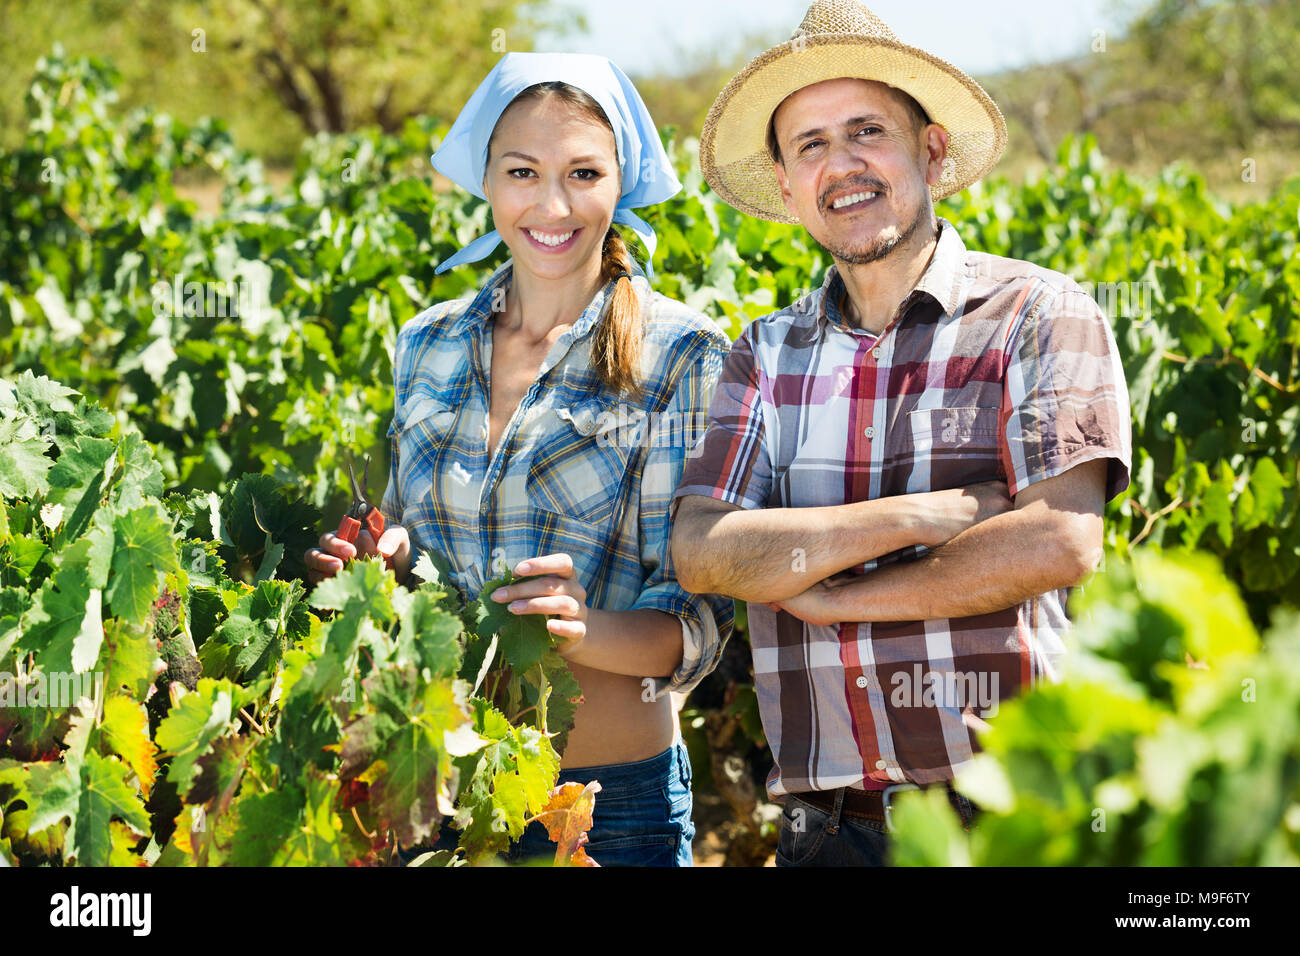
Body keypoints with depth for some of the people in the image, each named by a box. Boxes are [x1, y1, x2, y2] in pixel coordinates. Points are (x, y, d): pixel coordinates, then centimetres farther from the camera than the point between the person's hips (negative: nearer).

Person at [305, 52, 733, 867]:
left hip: (613, 804, -4)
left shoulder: (681, 357, -8)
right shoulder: (427, 346, 5)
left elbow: (699, 621, -10)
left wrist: (584, 629, -28)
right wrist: (378, 564, -4)